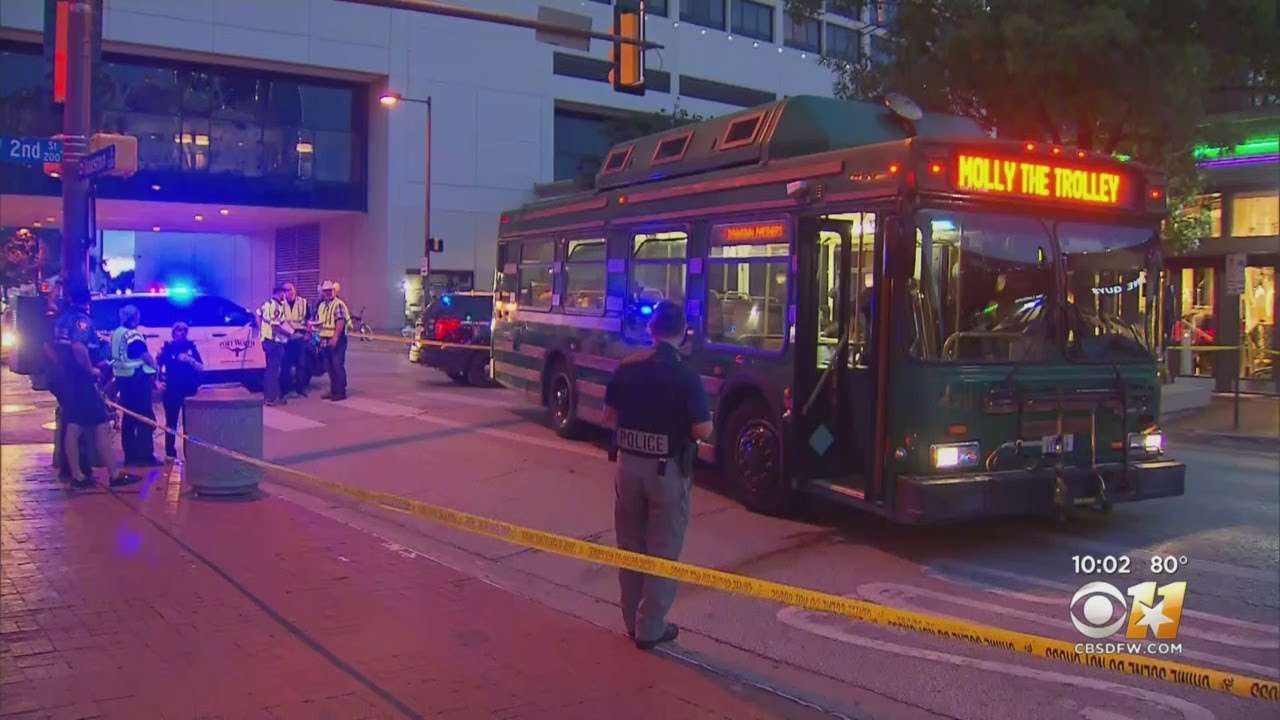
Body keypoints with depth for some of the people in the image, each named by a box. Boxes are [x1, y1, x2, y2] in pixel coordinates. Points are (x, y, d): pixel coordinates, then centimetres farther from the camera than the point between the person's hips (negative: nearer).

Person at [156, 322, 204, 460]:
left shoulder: (191, 346, 5)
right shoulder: (167, 348, 0)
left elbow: (201, 368, 1)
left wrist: (189, 360, -15)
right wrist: (158, 382, -8)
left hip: (190, 389, 2)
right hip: (172, 390, -2)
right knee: (171, 422, 3)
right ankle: (170, 452, 11)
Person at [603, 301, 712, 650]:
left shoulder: (626, 367, 0)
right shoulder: (685, 375, -15)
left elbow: (609, 415, 9)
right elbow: (702, 430, -16)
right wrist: (704, 420, 5)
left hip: (628, 464, 5)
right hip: (667, 470, -5)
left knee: (630, 546, 16)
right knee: (662, 550, 6)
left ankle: (633, 619, 27)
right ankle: (650, 628, 11)